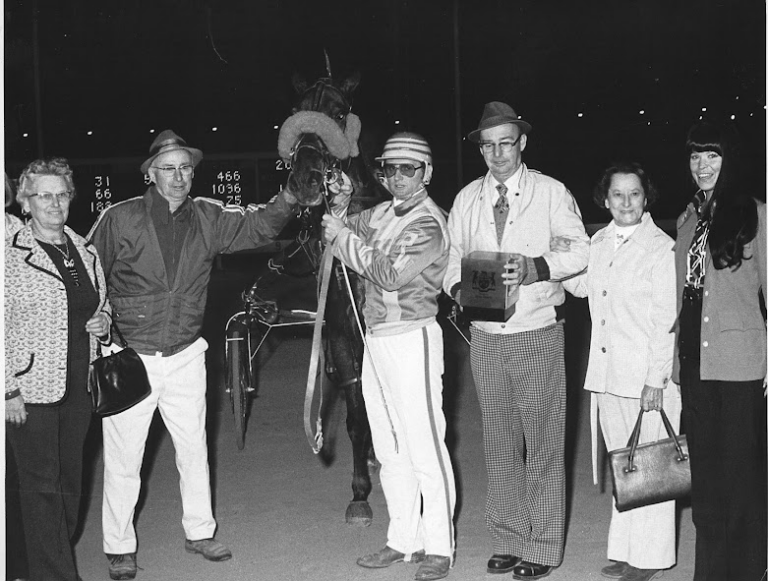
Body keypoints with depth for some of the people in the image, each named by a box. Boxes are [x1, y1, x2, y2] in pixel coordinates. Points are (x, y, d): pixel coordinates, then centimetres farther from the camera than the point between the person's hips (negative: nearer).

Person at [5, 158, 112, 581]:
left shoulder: (85, 251, 11)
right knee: (41, 486, -1)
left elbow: (102, 304, 25)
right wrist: (9, 390, -14)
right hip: (30, 389, -6)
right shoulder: (10, 255, -8)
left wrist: (103, 321, 2)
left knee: (70, 482, 13)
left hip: (80, 386, 6)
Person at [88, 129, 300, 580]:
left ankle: (199, 531, 33)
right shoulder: (120, 219, -9)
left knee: (195, 449, 15)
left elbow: (259, 226, 1)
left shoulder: (208, 218, 3)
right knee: (124, 459, 4)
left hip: (186, 356, 4)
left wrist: (289, 196, -18)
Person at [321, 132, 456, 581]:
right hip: (376, 338, 8)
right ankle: (403, 539, 22)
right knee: (390, 449, 13)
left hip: (412, 338, -8)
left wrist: (343, 236, -12)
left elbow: (388, 273, -18)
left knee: (425, 447, -5)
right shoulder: (381, 213, 13)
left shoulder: (429, 224, -10)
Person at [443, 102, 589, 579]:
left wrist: (536, 267, -19)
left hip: (538, 336, -3)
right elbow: (454, 259, 14)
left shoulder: (551, 192, 1)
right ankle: (508, 541, 19)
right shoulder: (466, 200, 10)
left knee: (543, 444, 0)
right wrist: (459, 288, -8)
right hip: (486, 337, 3)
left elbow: (580, 250, -2)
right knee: (500, 444, 9)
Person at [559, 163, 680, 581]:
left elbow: (666, 321, -12)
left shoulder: (661, 248, -10)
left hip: (647, 376, -6)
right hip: (607, 374, 6)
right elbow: (579, 286, 25)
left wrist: (655, 380, -14)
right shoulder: (598, 242, 10)